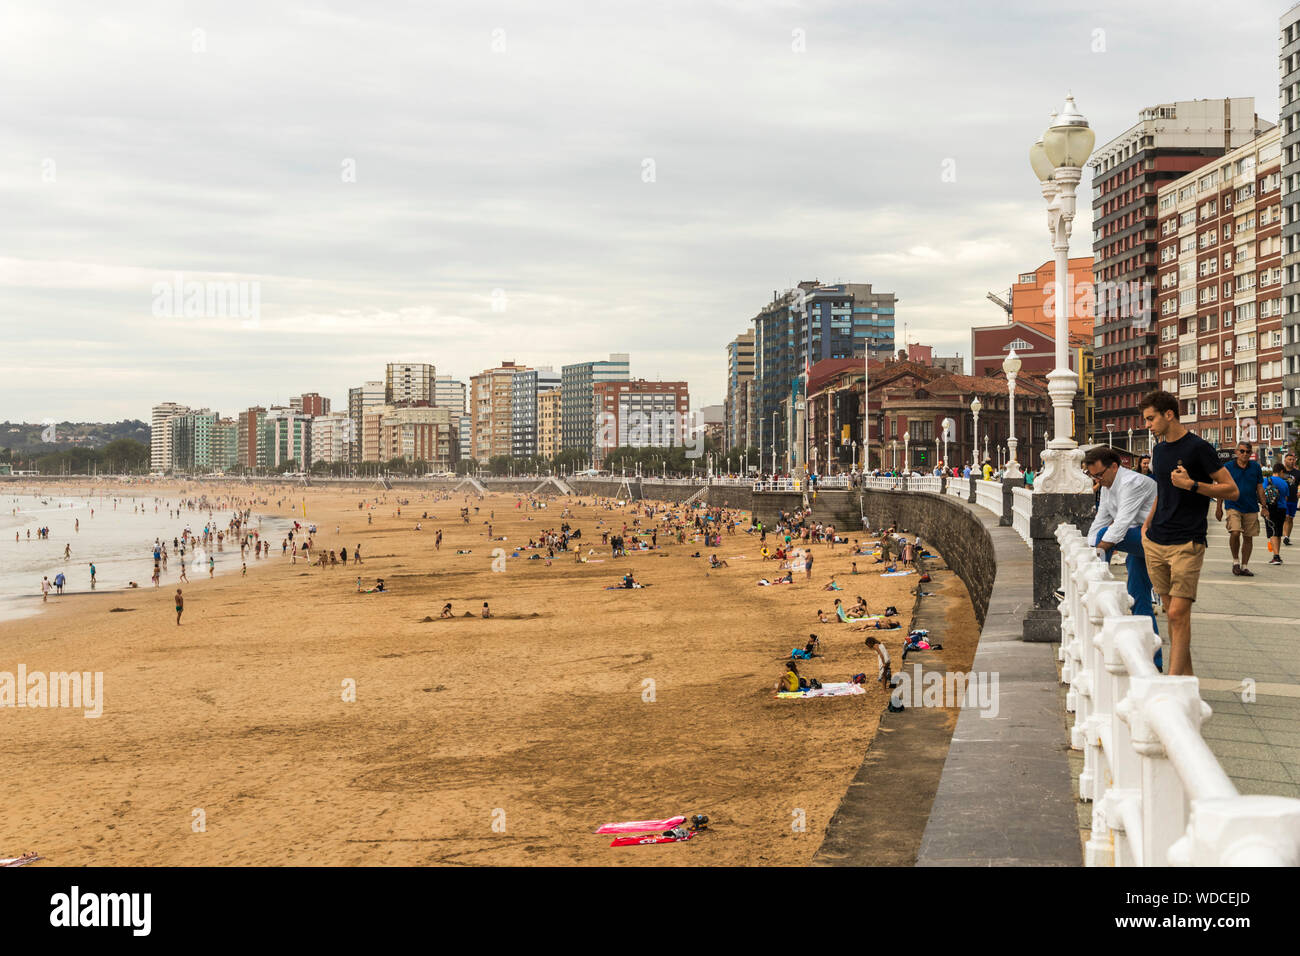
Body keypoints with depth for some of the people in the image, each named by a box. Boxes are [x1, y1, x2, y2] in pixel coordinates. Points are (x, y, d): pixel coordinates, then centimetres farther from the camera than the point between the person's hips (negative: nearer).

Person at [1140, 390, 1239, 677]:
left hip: (1187, 544, -7)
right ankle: (1186, 676, 15)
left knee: (1178, 614, -12)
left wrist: (1192, 485, -19)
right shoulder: (1159, 451, 14)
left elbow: (1231, 490, -7)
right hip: (1155, 542, 7)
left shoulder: (1198, 448, -8)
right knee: (1171, 613, 8)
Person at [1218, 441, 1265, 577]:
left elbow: (1260, 488, 11)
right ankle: (1235, 561, 0)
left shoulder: (1255, 467, 5)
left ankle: (1244, 566, 17)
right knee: (1235, 533, -21)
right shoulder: (1228, 467, -1)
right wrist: (1219, 508, 2)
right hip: (1234, 506, -3)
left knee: (1248, 537, 6)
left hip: (1251, 508, 3)